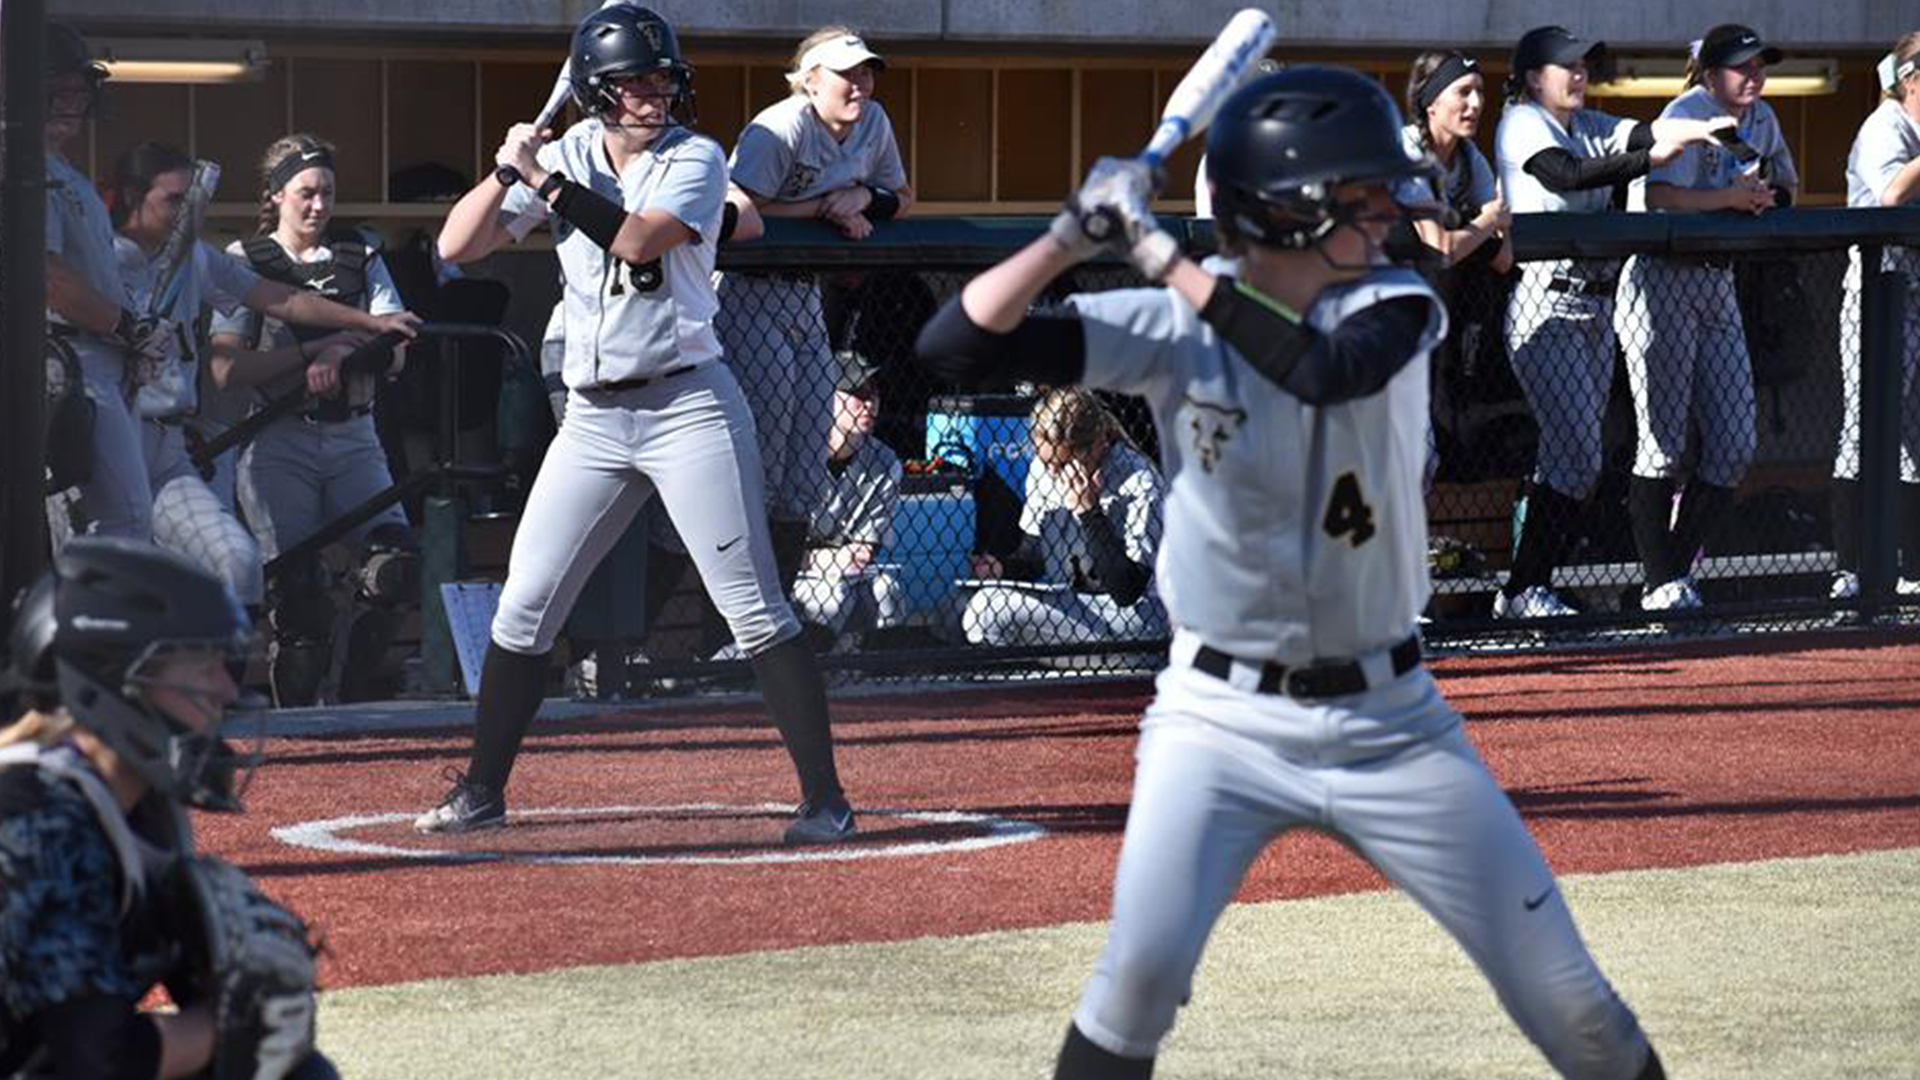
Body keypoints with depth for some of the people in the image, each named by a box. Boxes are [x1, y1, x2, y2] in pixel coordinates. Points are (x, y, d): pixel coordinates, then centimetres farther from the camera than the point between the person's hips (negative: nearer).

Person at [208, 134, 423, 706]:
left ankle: (361, 688, 1)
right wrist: (316, 349, -13)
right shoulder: (245, 261, 5)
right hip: (279, 442, -2)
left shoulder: (360, 255, 13)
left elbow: (393, 353, 3)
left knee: (396, 556, -16)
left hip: (353, 437, 3)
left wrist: (342, 352, -17)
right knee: (296, 589, -10)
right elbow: (226, 369, -6)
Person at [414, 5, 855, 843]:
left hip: (689, 408, -4)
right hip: (593, 420, 4)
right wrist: (509, 169, -10)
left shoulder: (694, 160, -5)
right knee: (523, 608, 5)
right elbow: (457, 246, 4)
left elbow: (638, 240, -23)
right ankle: (482, 790, 17)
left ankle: (825, 797, -4)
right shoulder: (565, 158, 7)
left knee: (755, 611, -7)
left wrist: (544, 178, -18)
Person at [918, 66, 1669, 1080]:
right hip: (1221, 717, -1)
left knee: (1557, 983, 3)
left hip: (1385, 717, 1)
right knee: (1141, 970, -18)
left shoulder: (1393, 306, -6)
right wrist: (1077, 229, -23)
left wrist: (1160, 250, -27)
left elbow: (1325, 369, -29)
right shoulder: (1166, 328, -8)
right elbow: (958, 346, -13)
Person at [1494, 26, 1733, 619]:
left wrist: (1703, 129, -19)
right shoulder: (1522, 124, -7)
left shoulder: (1588, 126, 16)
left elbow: (1650, 134, 1)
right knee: (1577, 455, -13)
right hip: (1547, 307, -8)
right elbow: (1568, 176, -25)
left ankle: (1527, 588, 12)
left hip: (1597, 306, 8)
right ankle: (1525, 589, -7)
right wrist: (1650, 158, -34)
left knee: (1574, 458, 8)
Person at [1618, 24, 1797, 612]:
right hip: (1662, 282, -8)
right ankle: (1661, 582, 0)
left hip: (1718, 284, 8)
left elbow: (1786, 185, 25)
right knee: (1663, 445, -6)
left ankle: (1678, 568, 12)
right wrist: (1731, 197, -29)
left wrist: (1768, 198, 4)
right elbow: (1660, 196, -25)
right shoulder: (1687, 114, -12)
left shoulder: (1761, 119, 11)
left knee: (1734, 447, 1)